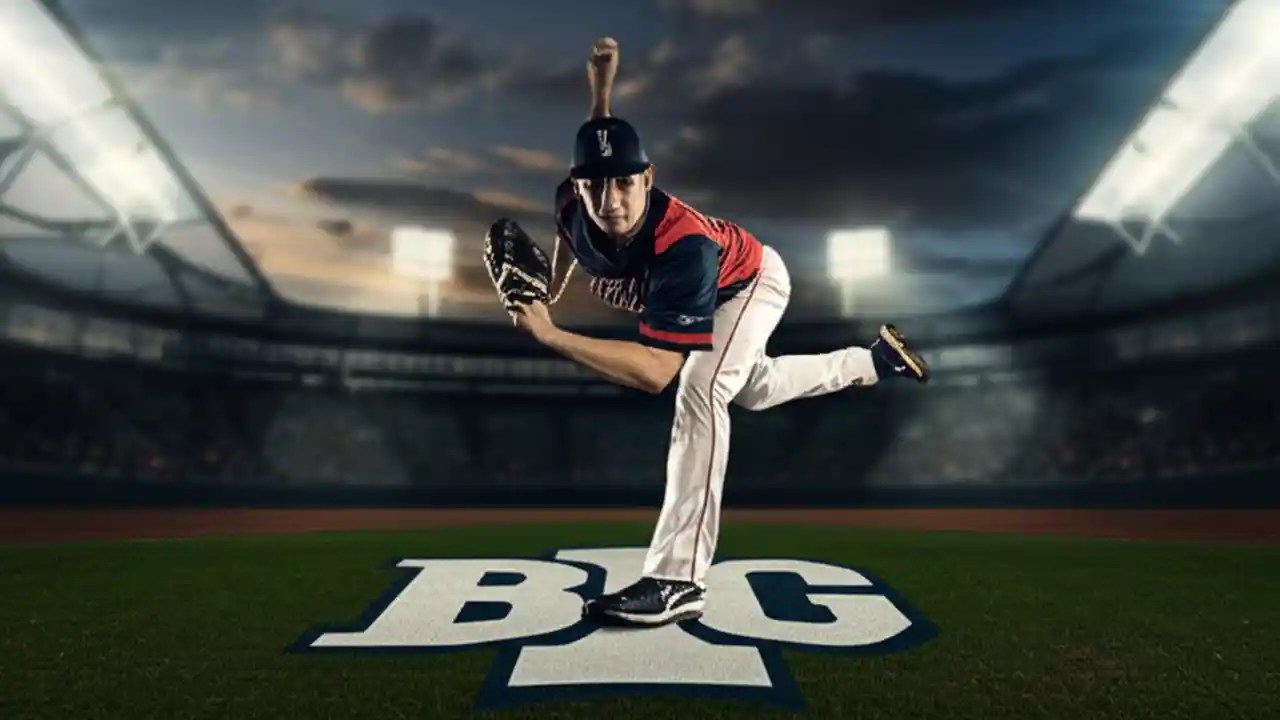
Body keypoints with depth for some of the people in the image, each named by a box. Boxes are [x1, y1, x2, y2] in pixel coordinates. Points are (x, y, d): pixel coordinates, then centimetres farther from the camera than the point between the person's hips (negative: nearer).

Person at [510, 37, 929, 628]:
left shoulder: (684, 246, -48)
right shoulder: (571, 207, -30)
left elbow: (659, 372, -54)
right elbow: (597, 140, -5)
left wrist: (551, 336, -59)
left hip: (751, 282, -7)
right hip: (689, 288, 7)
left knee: (699, 392, -31)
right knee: (755, 391, 26)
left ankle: (678, 580, -28)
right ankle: (874, 360, 49)